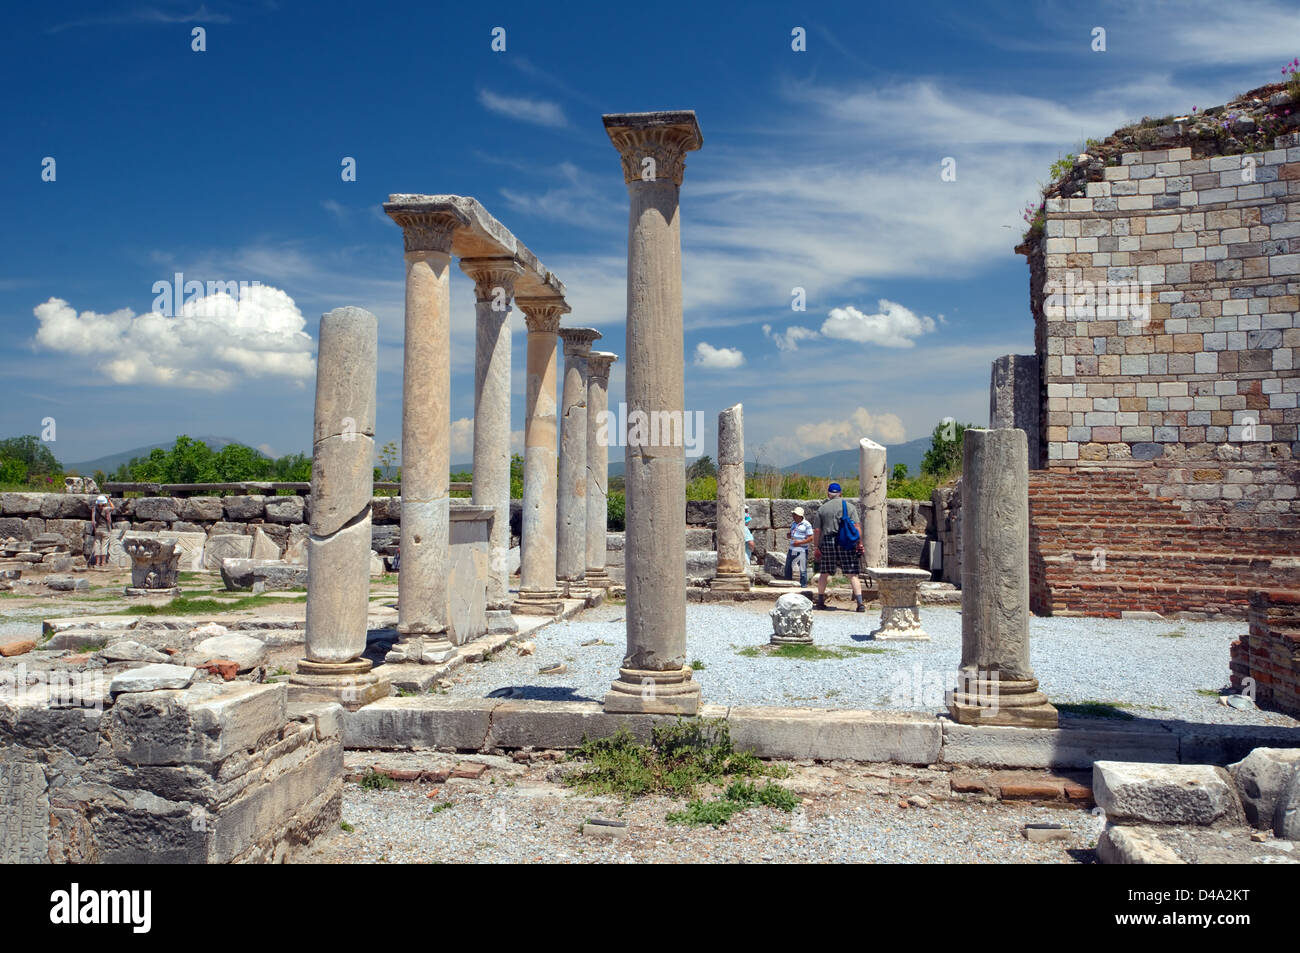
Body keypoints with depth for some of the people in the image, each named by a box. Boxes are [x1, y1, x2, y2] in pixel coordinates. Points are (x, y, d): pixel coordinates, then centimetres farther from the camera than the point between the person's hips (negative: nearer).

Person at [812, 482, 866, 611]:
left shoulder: (822, 508, 7)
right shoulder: (849, 506, 6)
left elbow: (816, 530, 4)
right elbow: (856, 526, -4)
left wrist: (816, 546, 10)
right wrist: (860, 543, -1)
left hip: (827, 542, 1)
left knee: (824, 573, 14)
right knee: (852, 574, -2)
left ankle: (820, 601, 19)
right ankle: (860, 603, -9)